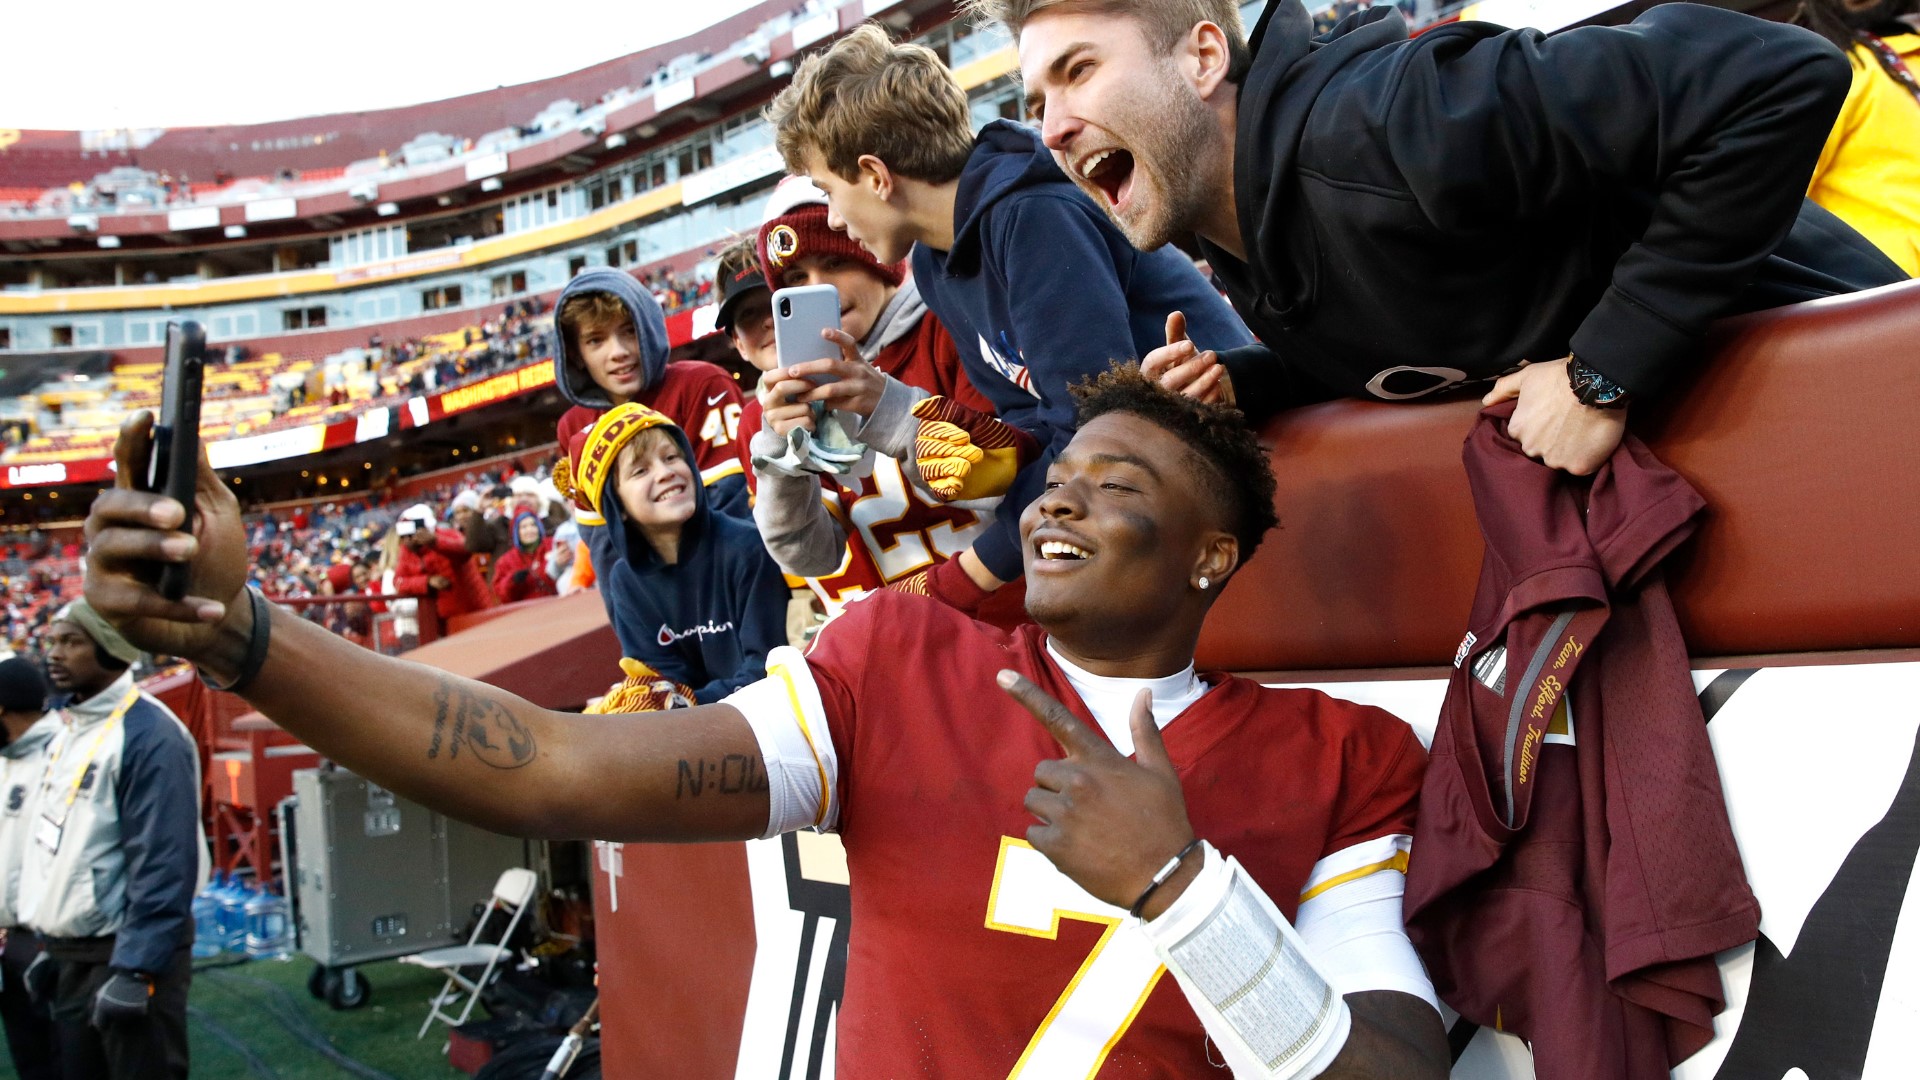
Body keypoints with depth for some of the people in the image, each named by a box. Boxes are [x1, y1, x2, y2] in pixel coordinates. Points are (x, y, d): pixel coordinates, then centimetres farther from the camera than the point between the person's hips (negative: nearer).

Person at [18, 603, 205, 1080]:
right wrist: (51, 944, 19)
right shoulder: (68, 729, 11)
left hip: (129, 953, -9)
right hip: (72, 956, 9)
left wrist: (136, 969, -24)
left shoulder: (149, 735, -18)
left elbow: (164, 865, -22)